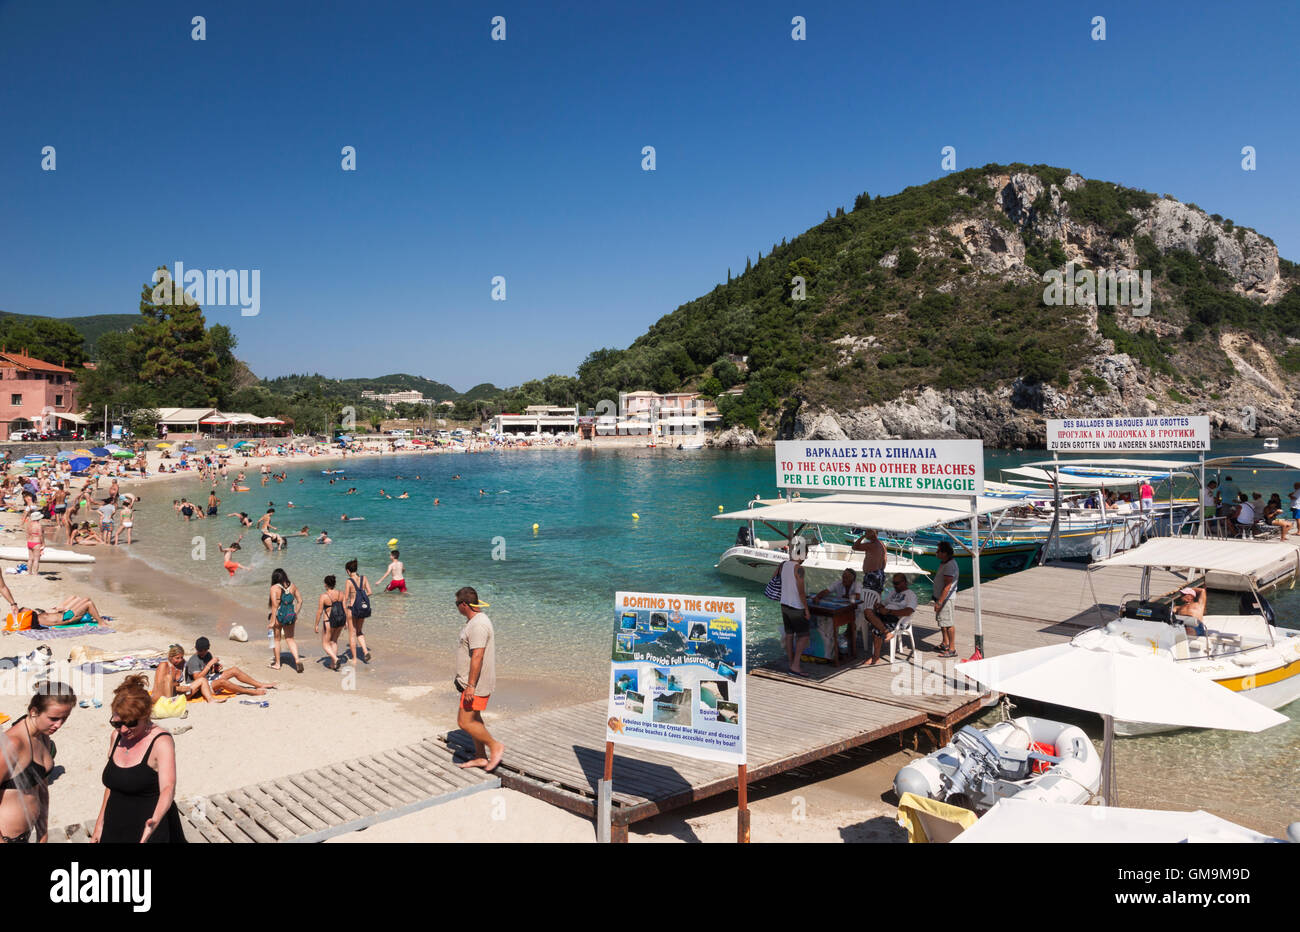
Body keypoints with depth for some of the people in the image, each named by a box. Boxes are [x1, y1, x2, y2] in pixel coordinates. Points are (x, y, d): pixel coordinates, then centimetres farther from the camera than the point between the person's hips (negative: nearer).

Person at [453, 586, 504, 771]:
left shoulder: (478, 625, -23)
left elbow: (477, 657, -27)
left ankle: (495, 746, 5)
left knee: (464, 722, -7)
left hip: (477, 684, -10)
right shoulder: (475, 620, 11)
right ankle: (480, 757, 26)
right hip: (471, 681, 10)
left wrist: (471, 685, -27)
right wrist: (468, 683, 27)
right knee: (473, 718, 17)